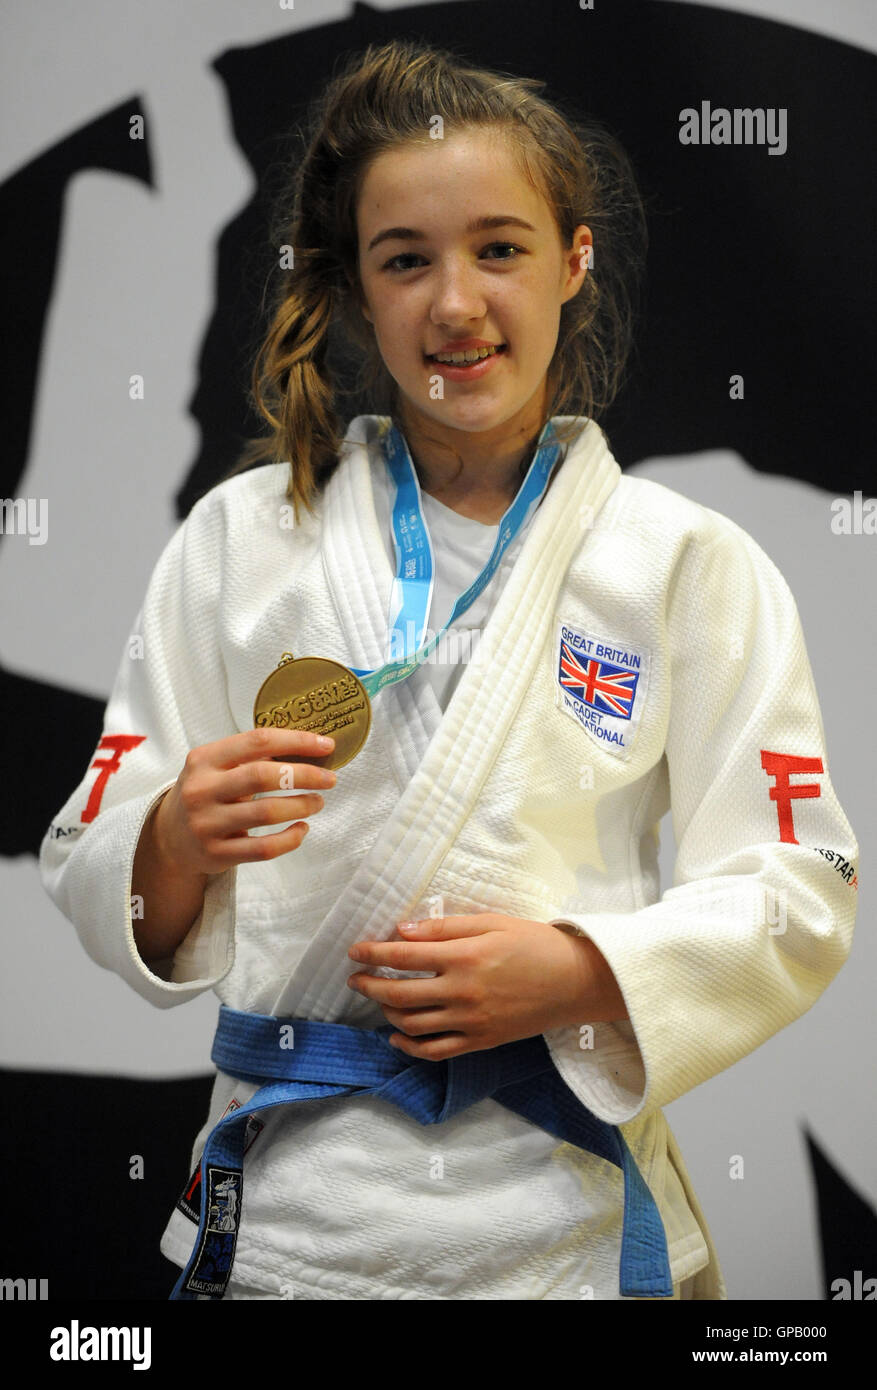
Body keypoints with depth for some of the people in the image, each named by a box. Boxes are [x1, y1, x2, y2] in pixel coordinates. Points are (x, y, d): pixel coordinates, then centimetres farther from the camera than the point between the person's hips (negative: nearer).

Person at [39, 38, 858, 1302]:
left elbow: (793, 898, -2)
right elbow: (99, 879, 3)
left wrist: (574, 973, -17)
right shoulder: (239, 537, 2)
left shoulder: (692, 564, -1)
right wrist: (182, 841, -19)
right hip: (284, 1209, 1)